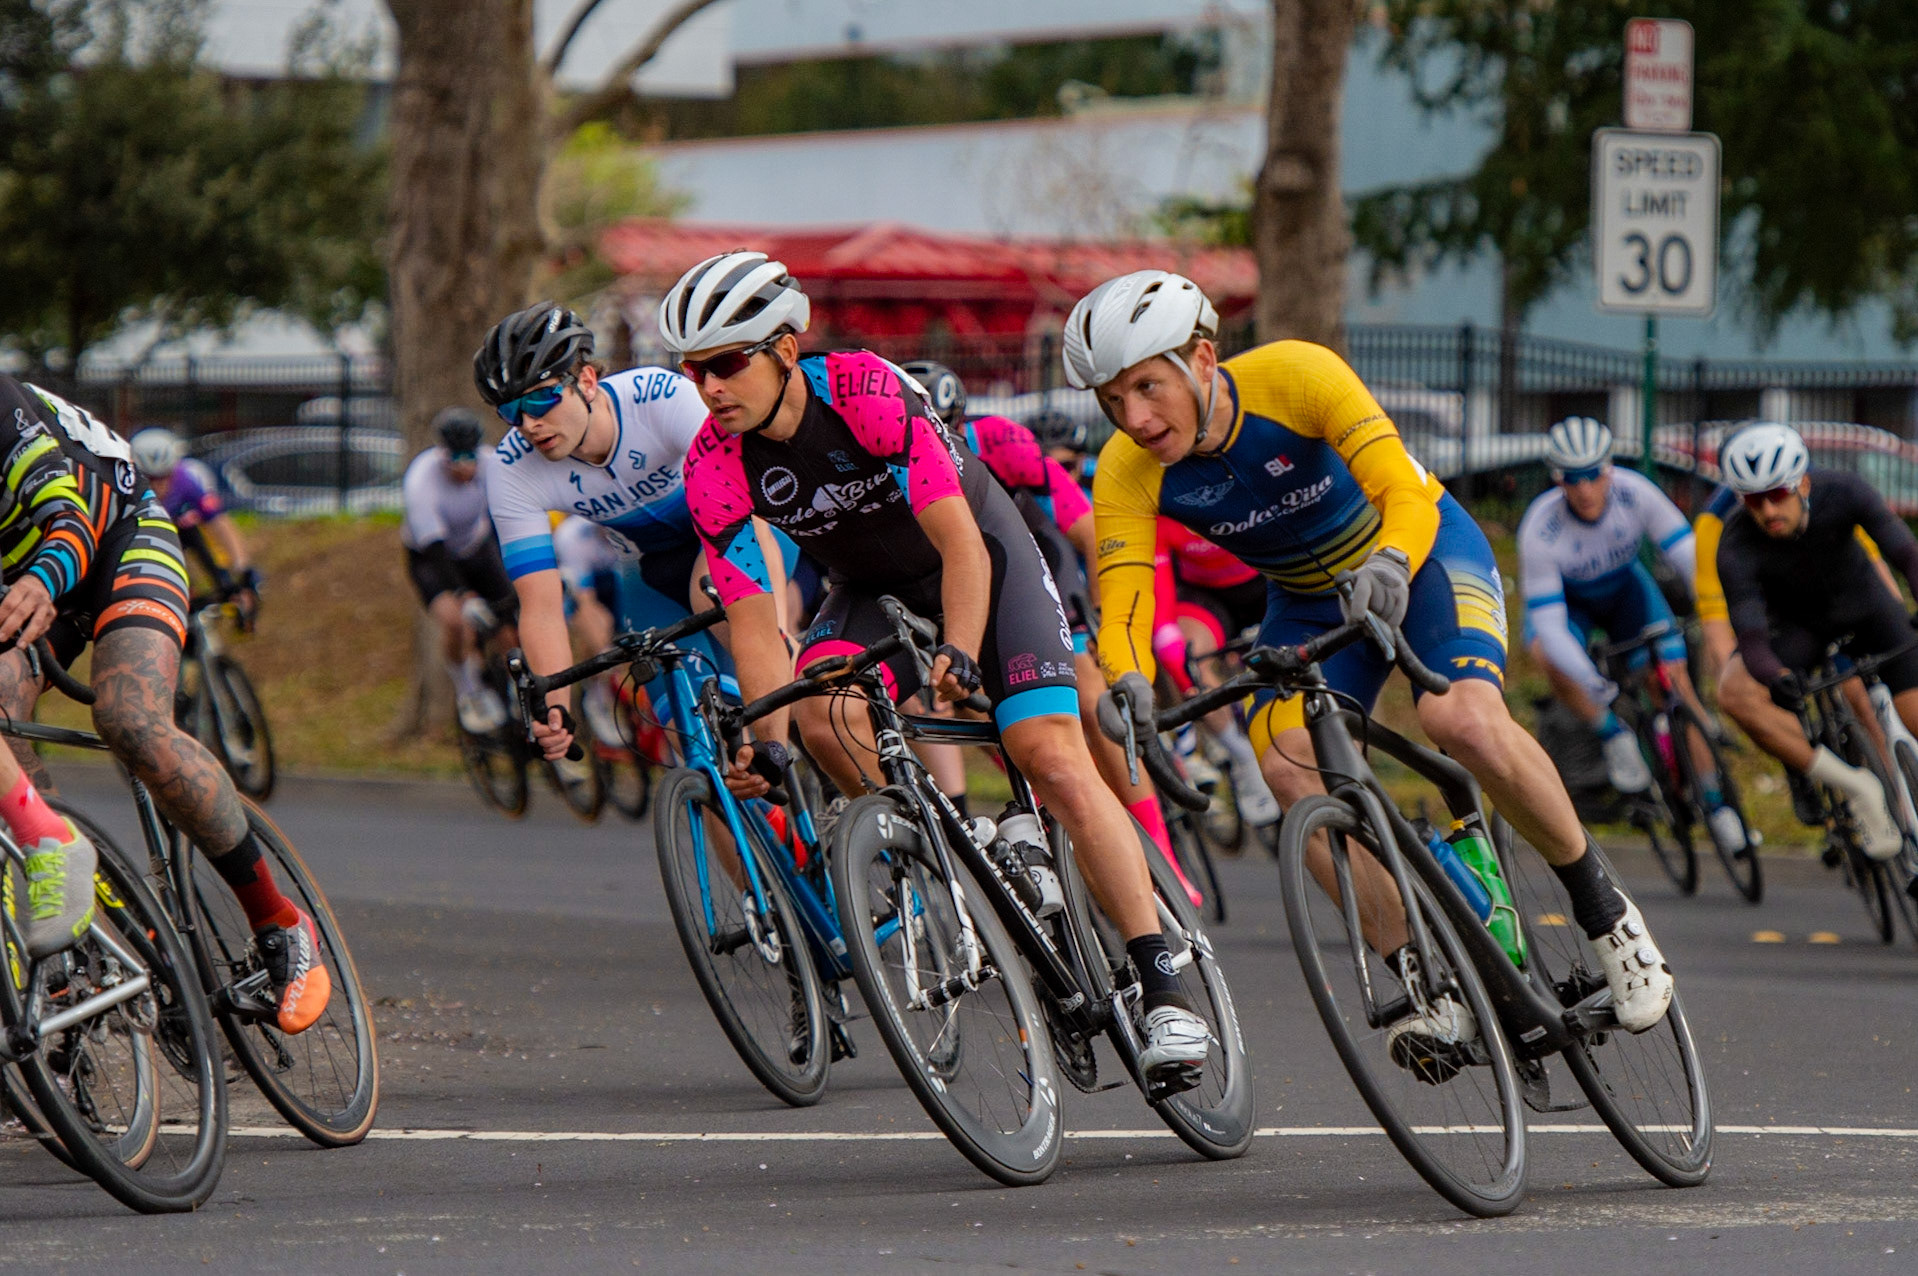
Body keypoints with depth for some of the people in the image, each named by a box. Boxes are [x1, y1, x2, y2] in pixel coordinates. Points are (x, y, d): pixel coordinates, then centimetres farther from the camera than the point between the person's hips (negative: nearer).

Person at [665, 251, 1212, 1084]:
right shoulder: (714, 468, -19)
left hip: (984, 558, -4)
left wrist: (959, 655, -47)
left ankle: (1161, 987, -22)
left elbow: (961, 546, -33)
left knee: (1053, 759, -21)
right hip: (874, 589, 4)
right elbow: (752, 616, -16)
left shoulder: (868, 394, -31)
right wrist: (766, 739, -29)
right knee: (824, 716, -29)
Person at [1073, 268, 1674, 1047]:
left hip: (1421, 555, -4)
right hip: (1310, 602, 4)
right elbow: (1121, 608, -28)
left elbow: (1407, 493, -37)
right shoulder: (1128, 474, -22)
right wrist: (1128, 683, -50)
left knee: (1462, 719, -32)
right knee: (1287, 763, -25)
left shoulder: (1297, 375, -31)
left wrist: (1390, 565, -58)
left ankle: (1602, 909, -10)